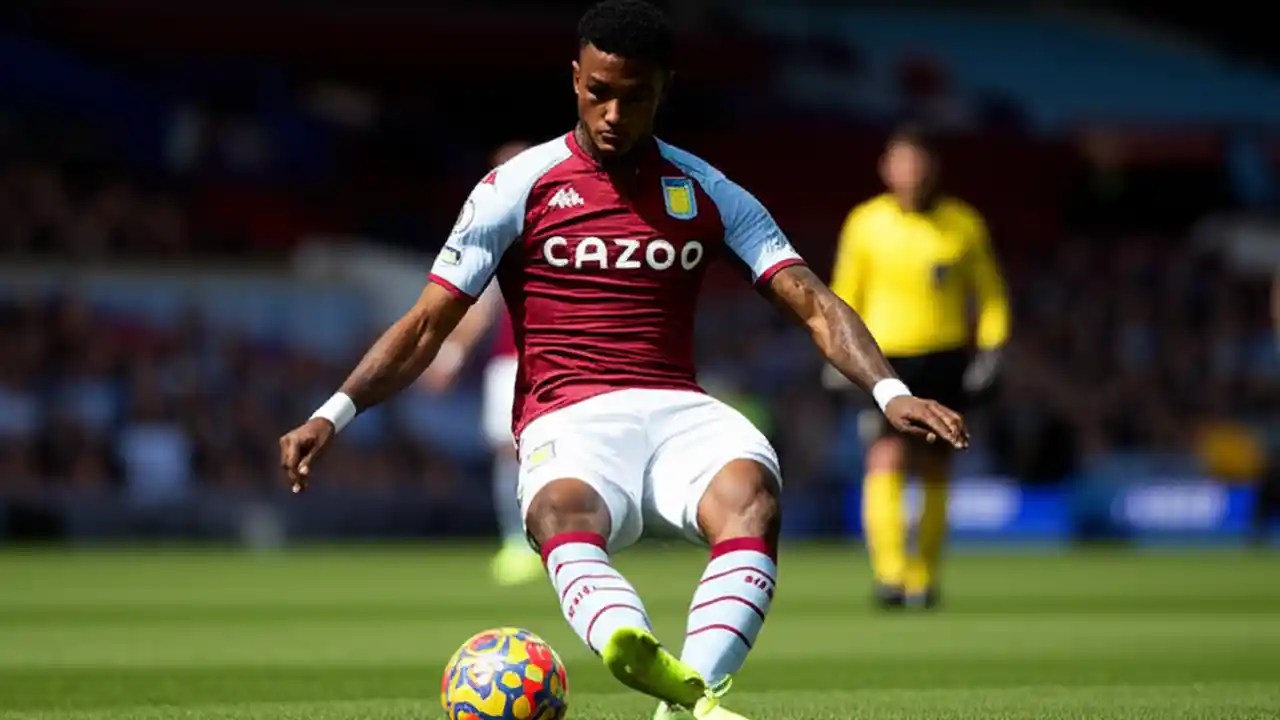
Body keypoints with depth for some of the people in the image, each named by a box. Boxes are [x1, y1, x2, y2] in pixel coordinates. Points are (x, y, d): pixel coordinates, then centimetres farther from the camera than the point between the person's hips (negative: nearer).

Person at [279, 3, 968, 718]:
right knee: (561, 511, -39)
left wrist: (889, 390, -11)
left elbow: (813, 303, 7)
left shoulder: (708, 194, 13)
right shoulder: (519, 188, 7)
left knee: (750, 489, -34)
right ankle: (644, 658, -69)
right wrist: (335, 415, -7)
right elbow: (426, 326, 7)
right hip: (567, 418, -2)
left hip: (678, 411, 2)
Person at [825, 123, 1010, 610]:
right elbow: (846, 294, 12)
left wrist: (991, 349, -1)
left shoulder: (963, 226, 1)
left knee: (934, 475, 5)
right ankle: (888, 575, -23)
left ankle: (923, 580, 18)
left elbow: (990, 295, 10)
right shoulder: (865, 223, 1)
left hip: (945, 363, 1)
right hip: (885, 359, -1)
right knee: (886, 462, -17)